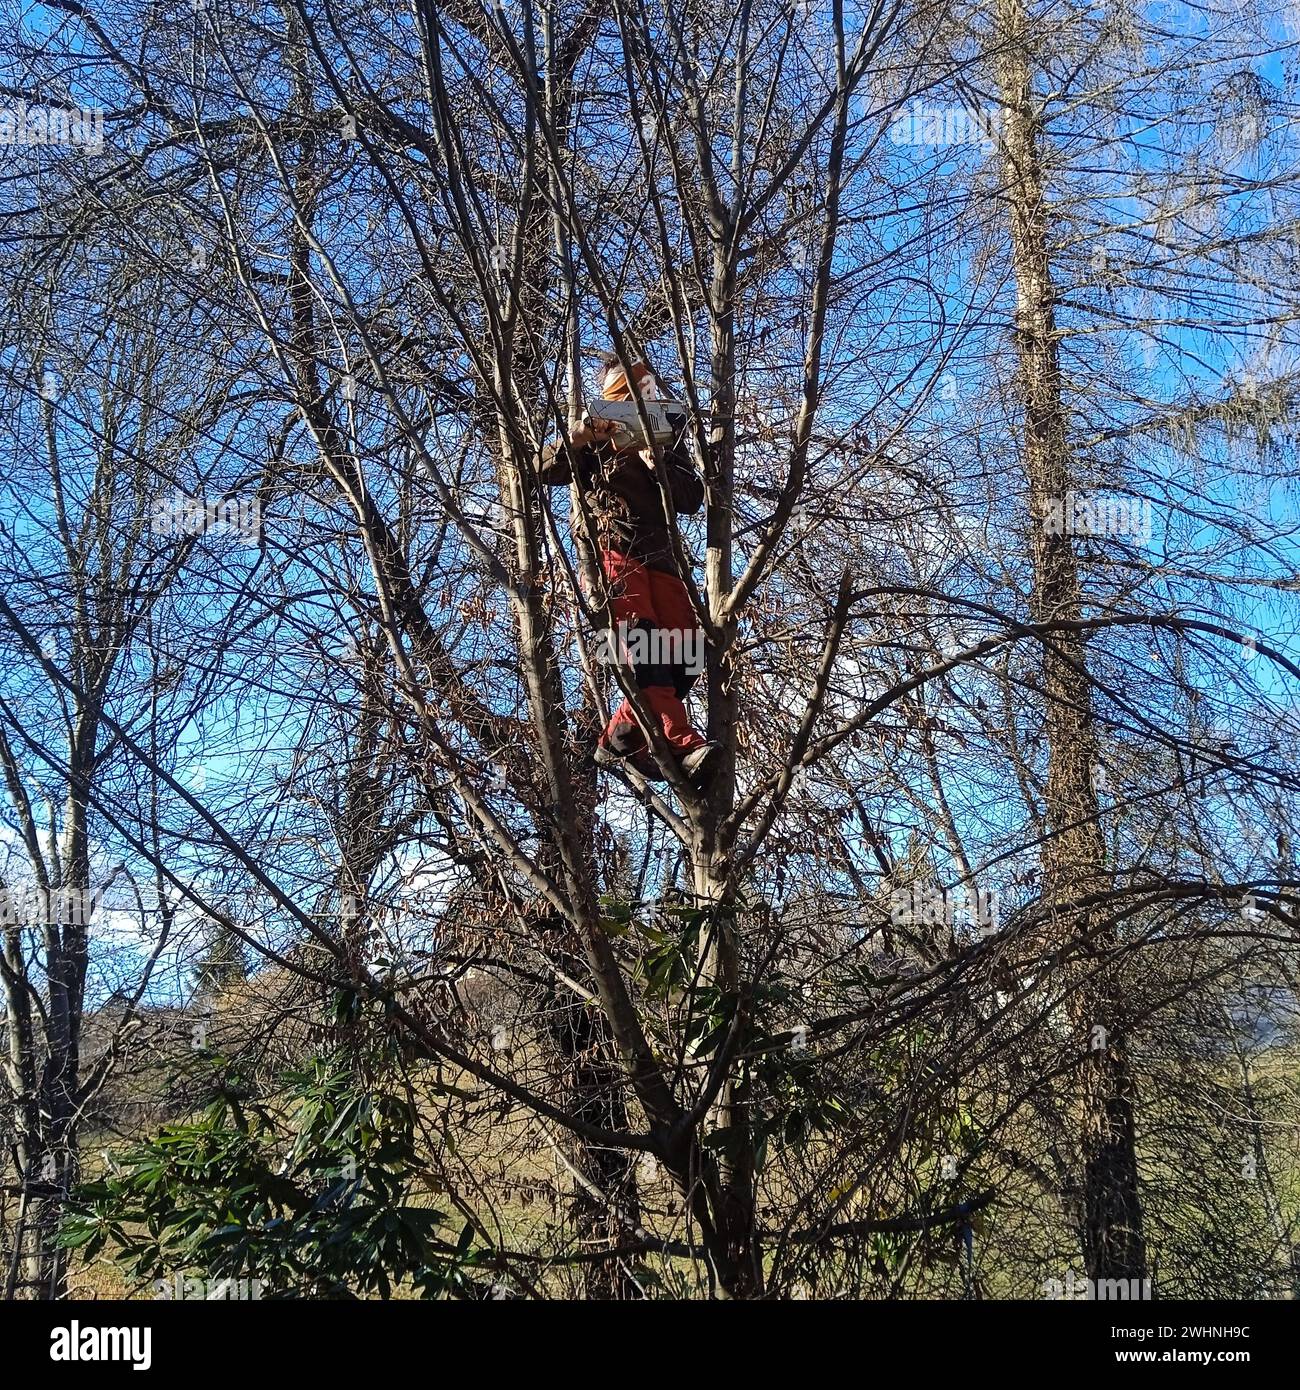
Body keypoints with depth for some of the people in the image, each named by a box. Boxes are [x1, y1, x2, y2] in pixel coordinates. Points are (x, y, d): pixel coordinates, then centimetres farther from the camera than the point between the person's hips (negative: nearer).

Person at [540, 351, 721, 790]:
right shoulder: (595, 440, 13)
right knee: (641, 639, -25)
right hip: (612, 551, -5)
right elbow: (544, 470, 1)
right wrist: (574, 440, -15)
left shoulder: (667, 442, 23)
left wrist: (657, 466, -7)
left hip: (660, 557, 5)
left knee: (684, 648, -12)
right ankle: (684, 745, -34)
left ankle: (620, 739, -5)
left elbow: (692, 499, 8)